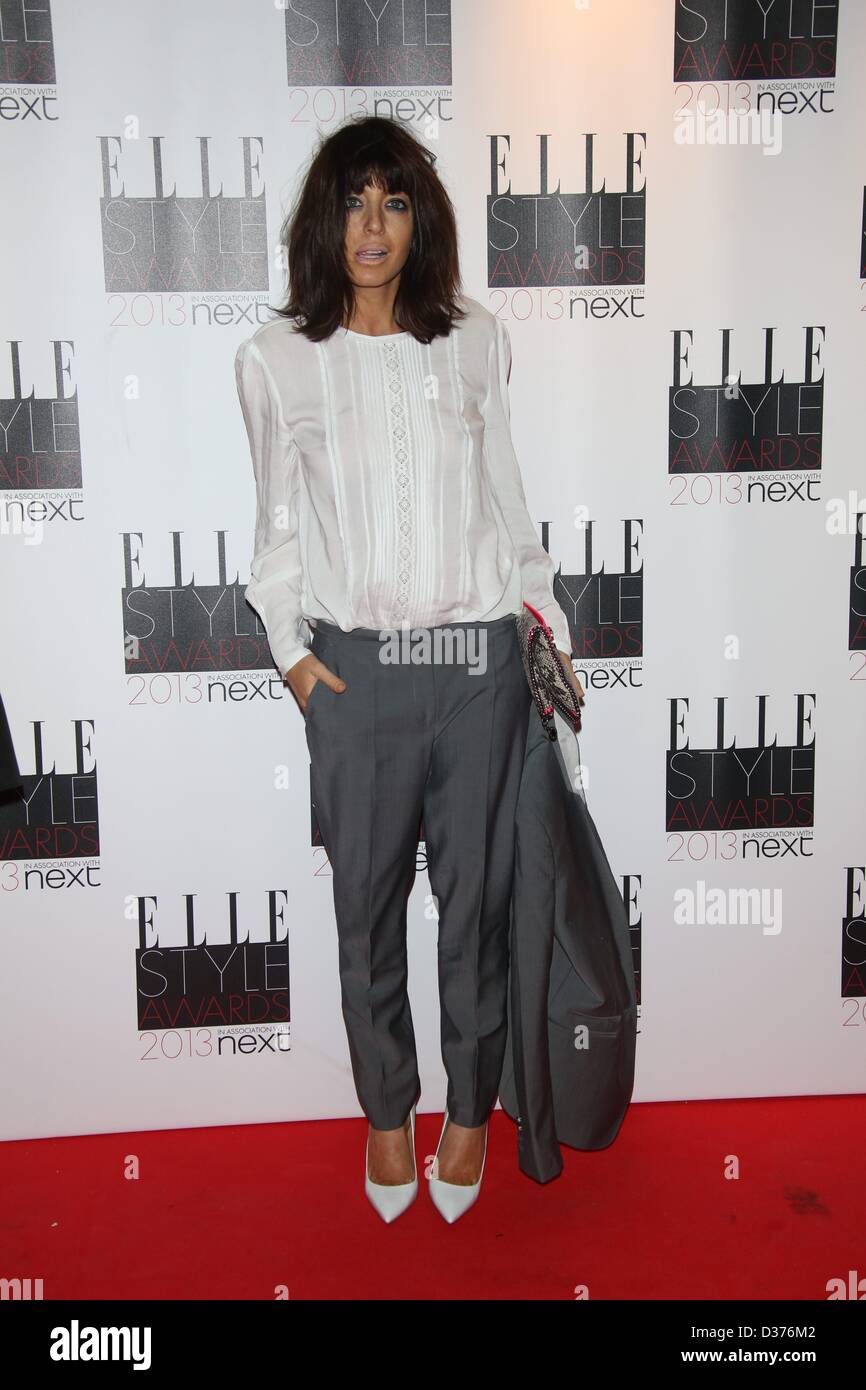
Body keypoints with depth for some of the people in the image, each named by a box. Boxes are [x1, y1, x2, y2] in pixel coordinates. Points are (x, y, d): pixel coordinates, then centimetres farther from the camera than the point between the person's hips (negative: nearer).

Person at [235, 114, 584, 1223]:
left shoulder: (475, 342, 6)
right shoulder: (275, 359, 3)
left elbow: (506, 500, 11)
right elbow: (278, 522, 9)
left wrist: (553, 633, 9)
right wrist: (291, 649, -1)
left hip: (478, 662, 1)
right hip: (357, 670, 0)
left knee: (477, 898, 10)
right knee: (367, 905, 9)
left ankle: (470, 1108, 32)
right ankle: (387, 1111, 32)